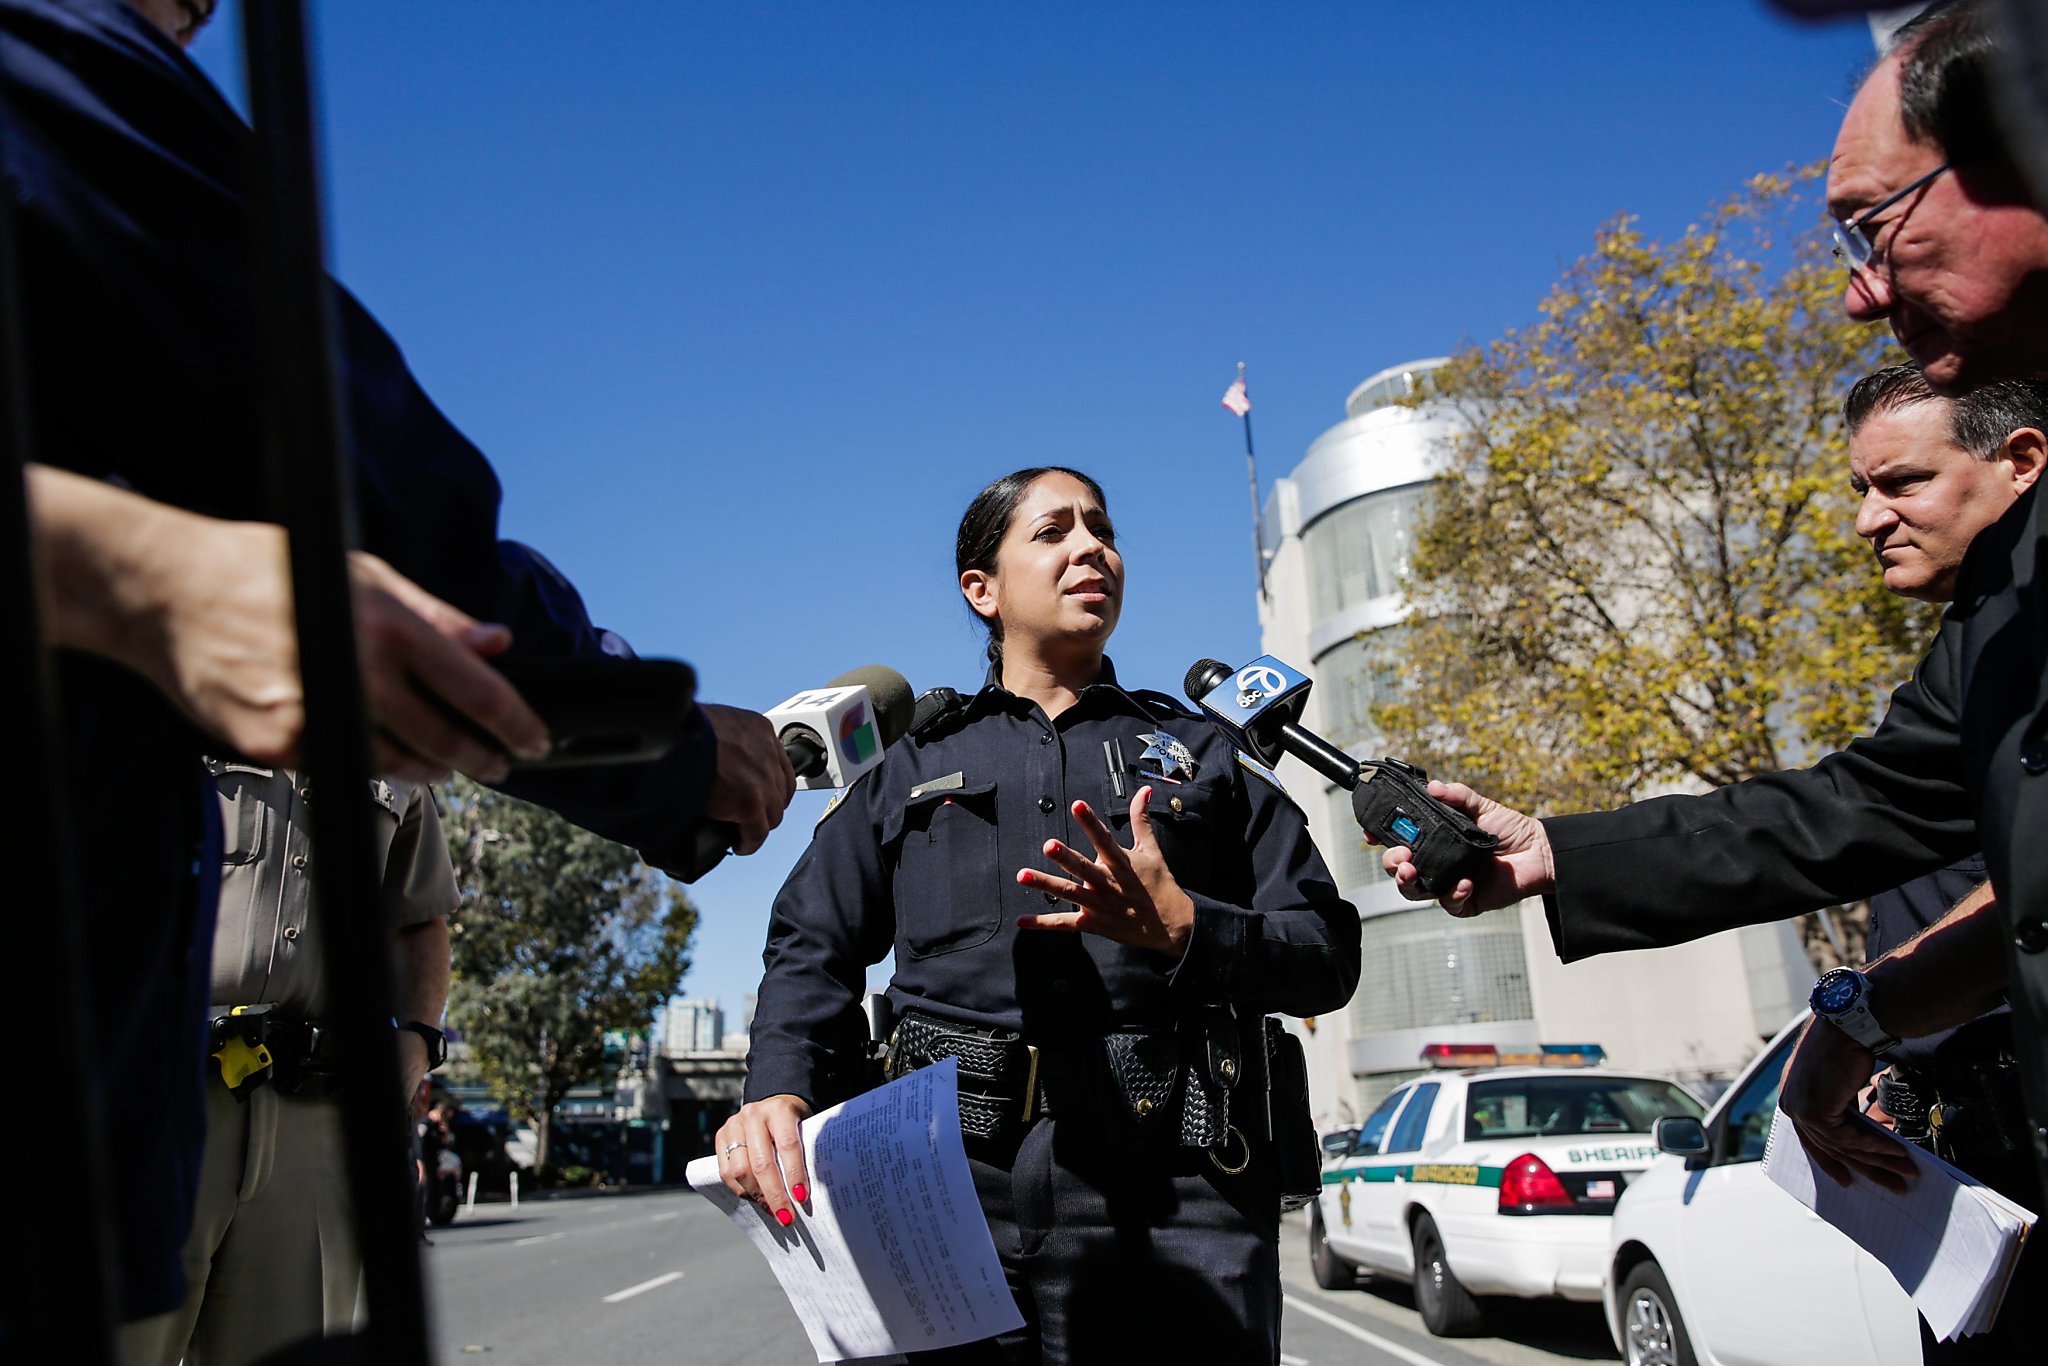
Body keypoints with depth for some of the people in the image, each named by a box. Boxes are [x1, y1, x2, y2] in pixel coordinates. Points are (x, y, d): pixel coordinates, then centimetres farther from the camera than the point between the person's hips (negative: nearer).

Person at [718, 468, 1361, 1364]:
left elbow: (1329, 954, 8)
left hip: (1171, 1196, 0)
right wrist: (780, 1091, -9)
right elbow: (814, 947, 10)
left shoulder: (1204, 753, 17)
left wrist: (1184, 932, -11)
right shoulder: (912, 766, 18)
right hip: (957, 1188, 0)